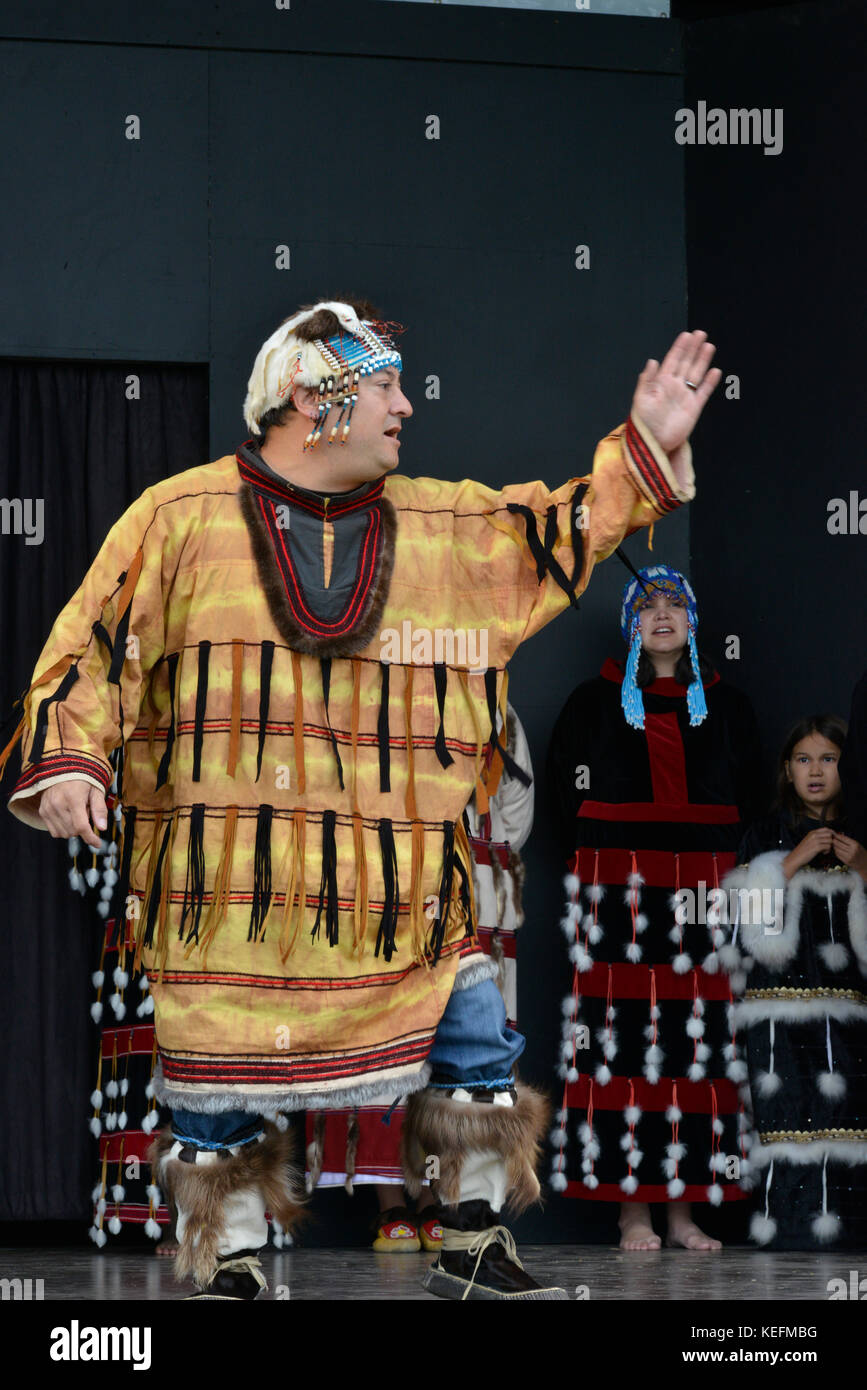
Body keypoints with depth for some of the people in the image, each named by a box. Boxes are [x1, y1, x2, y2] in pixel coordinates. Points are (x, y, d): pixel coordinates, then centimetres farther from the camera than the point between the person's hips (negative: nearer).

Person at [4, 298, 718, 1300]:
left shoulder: (447, 526, 12)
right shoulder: (183, 518, 0)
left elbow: (560, 530, 20)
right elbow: (97, 646, 0)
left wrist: (647, 450, 13)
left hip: (401, 887, 4)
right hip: (225, 881, -3)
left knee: (476, 1053, 4)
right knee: (223, 1082, 3)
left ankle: (474, 1252, 22)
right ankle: (230, 1271, 21)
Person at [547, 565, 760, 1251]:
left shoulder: (727, 705, 14)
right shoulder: (595, 702, 9)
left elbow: (747, 802, 14)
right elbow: (569, 798, 8)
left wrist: (725, 880, 4)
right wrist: (596, 875, 0)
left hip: (702, 886, 2)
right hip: (618, 880, -2)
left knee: (698, 1038, -3)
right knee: (626, 1034, -7)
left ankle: (683, 1208, 1)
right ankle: (634, 1210, -5)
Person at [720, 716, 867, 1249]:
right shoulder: (767, 835, 11)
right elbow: (747, 910, -1)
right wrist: (795, 860, -6)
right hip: (781, 990, -2)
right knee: (789, 1103, -13)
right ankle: (787, 1222, -11)